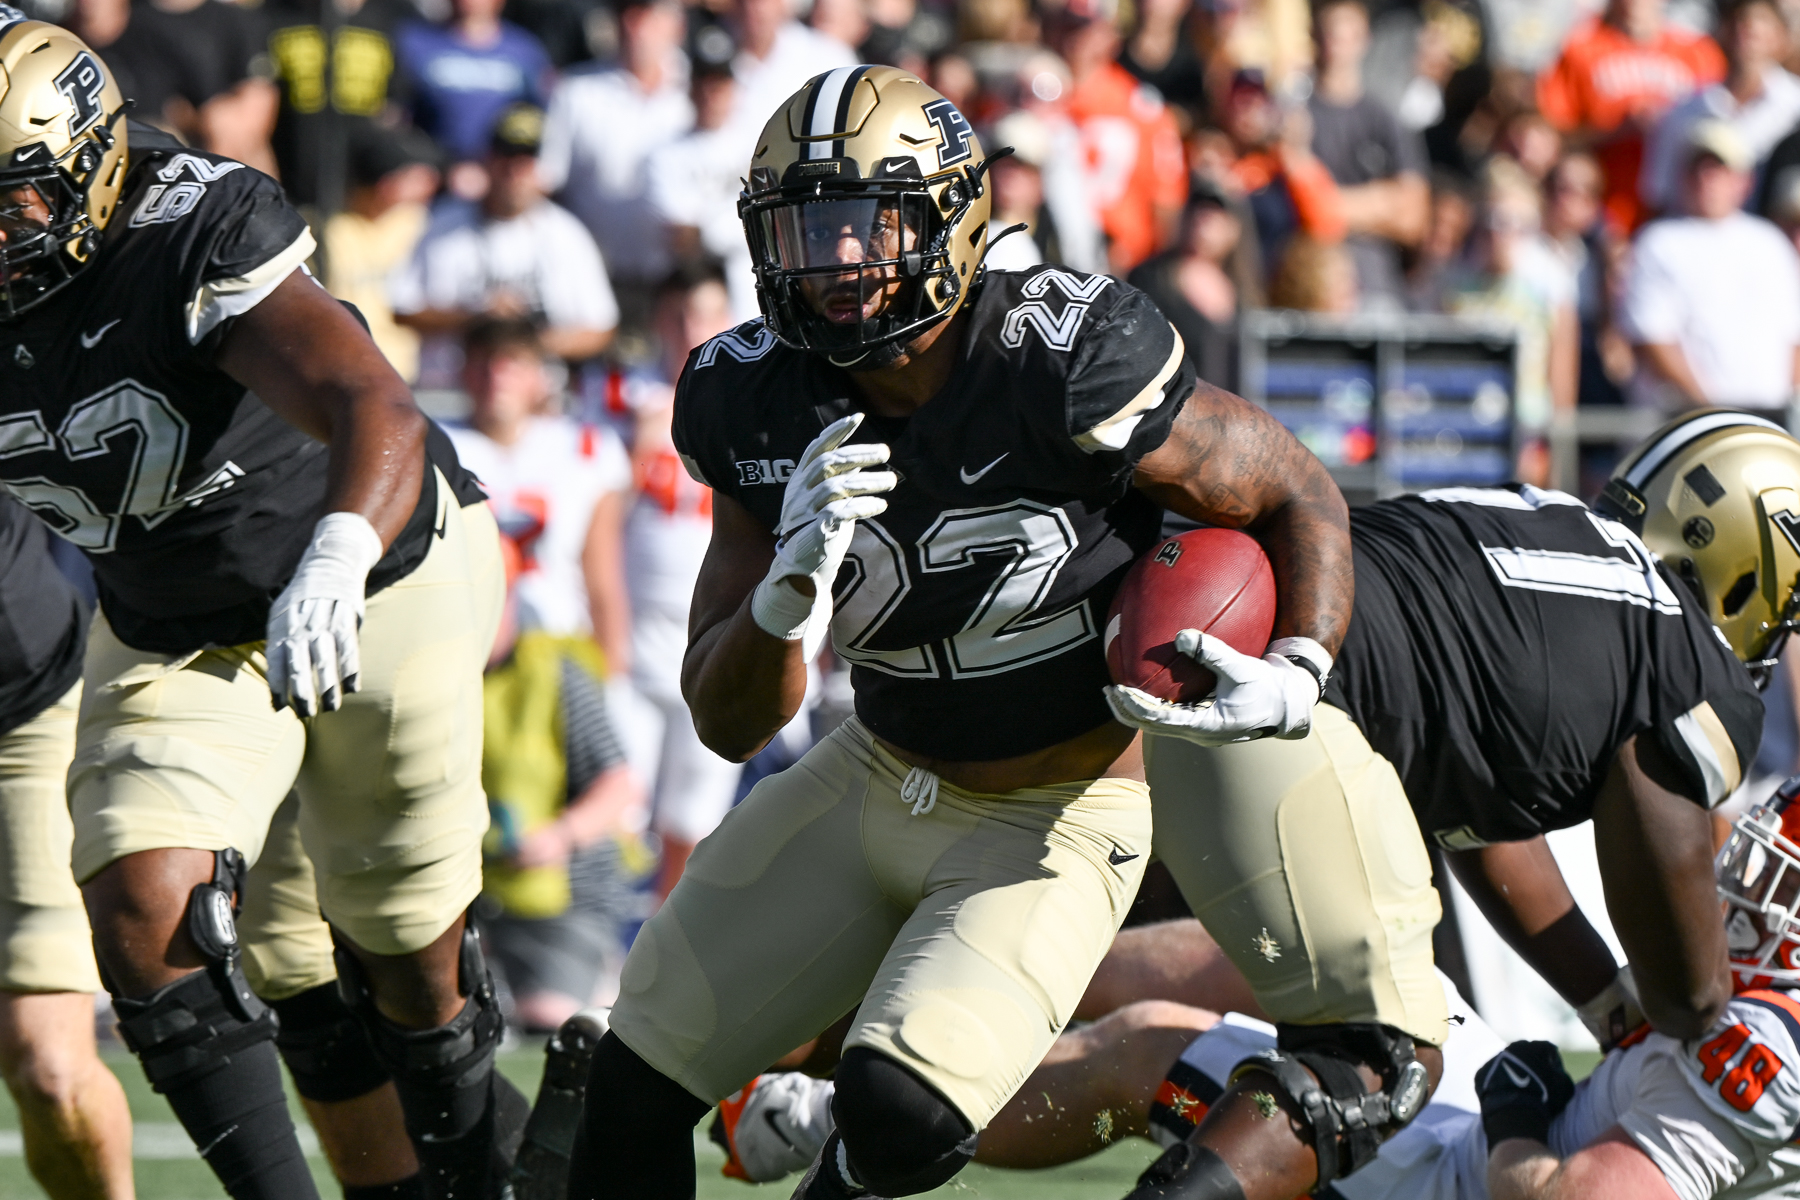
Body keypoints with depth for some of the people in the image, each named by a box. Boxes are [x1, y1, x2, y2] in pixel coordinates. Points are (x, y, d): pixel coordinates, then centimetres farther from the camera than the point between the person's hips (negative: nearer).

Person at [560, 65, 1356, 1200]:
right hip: (878, 778, 5)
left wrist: (1297, 671, -29)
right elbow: (730, 723, -8)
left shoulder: (1065, 358, -26)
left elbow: (1298, 495, -10)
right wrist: (791, 586, -29)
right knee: (641, 1083, 6)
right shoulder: (763, 404, -10)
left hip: (1054, 819, -5)